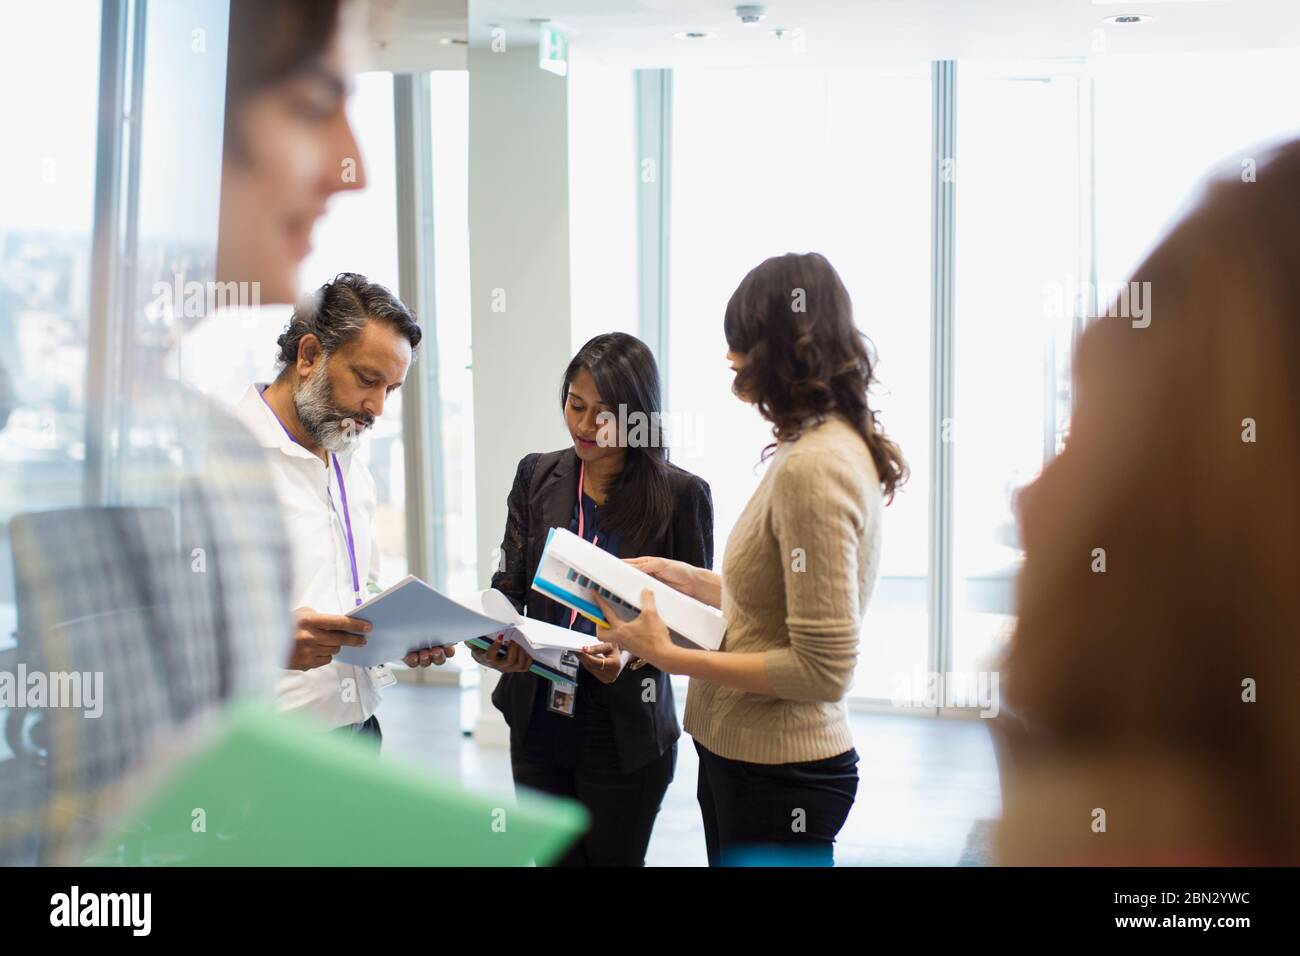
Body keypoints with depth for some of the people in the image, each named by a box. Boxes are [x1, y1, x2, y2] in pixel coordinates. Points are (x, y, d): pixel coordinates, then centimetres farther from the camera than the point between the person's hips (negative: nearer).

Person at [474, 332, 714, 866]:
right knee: (553, 856, 14)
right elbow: (511, 581, 5)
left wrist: (633, 651, -23)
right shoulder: (537, 476, 3)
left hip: (626, 730, -3)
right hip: (538, 718, 3)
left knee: (612, 858, 11)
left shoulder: (681, 495, -9)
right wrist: (493, 639, -17)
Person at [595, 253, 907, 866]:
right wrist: (684, 578, 14)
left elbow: (821, 670, -23)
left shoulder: (812, 469, -23)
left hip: (777, 775, -9)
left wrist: (670, 656, -20)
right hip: (740, 752, 9)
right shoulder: (834, 446, 7)